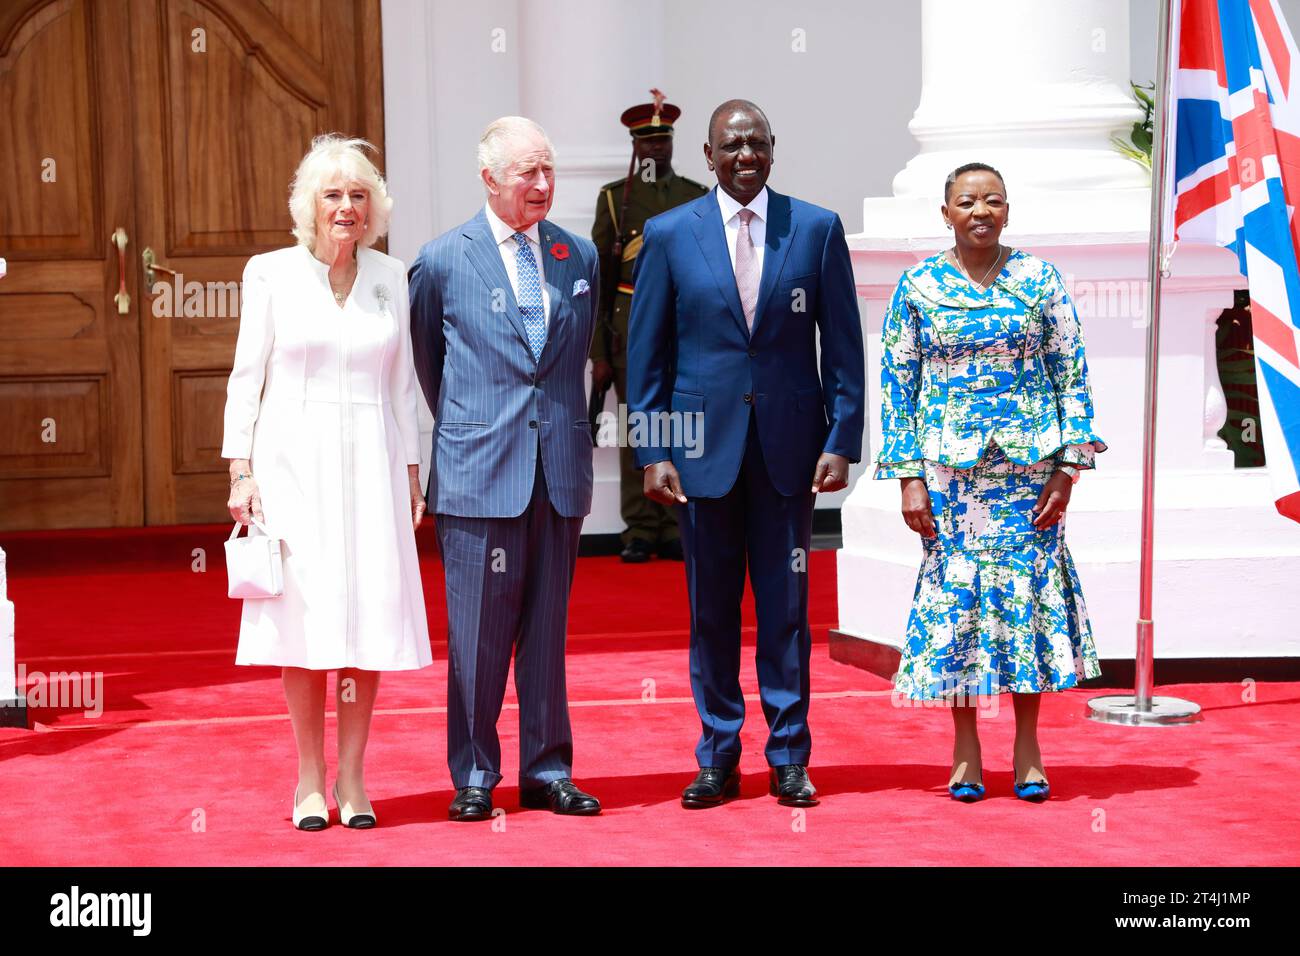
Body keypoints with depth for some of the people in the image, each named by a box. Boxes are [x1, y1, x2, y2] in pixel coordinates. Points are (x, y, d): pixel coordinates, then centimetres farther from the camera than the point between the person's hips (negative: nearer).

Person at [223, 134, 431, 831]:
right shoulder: (270, 273, 1)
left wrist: (412, 474, 9)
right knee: (305, 617, -2)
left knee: (370, 615, 0)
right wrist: (240, 471, -4)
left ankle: (352, 778, 8)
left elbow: (400, 383, 12)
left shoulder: (390, 277, 8)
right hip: (294, 460, -2)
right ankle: (310, 780, 7)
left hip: (370, 464, 2)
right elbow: (246, 378, 2)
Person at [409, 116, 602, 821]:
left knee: (547, 630, 9)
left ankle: (548, 771, 17)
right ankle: (474, 776, 11)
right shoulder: (442, 261, -2)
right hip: (479, 473, -3)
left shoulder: (580, 256, 8)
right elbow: (426, 360, 12)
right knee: (478, 633, 0)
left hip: (560, 471, 3)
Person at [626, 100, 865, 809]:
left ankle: (788, 758, 15)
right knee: (711, 609, 6)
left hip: (788, 446, 0)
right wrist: (651, 451, -4)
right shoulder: (668, 234, 2)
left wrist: (841, 442, -3)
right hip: (703, 445, 0)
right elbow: (646, 353, 3)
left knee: (785, 606, 5)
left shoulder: (817, 229, 3)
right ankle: (717, 759, 16)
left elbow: (843, 346, 4)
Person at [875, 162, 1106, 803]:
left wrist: (1067, 466, -4)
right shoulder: (918, 287, 3)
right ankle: (965, 750, 11)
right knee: (953, 593, 1)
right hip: (949, 468, 0)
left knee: (1028, 589, 0)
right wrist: (908, 477, -4)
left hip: (1028, 463, 0)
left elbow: (1072, 373, 4)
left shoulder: (1038, 280, 3)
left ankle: (1027, 748, 10)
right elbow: (897, 383, 3)